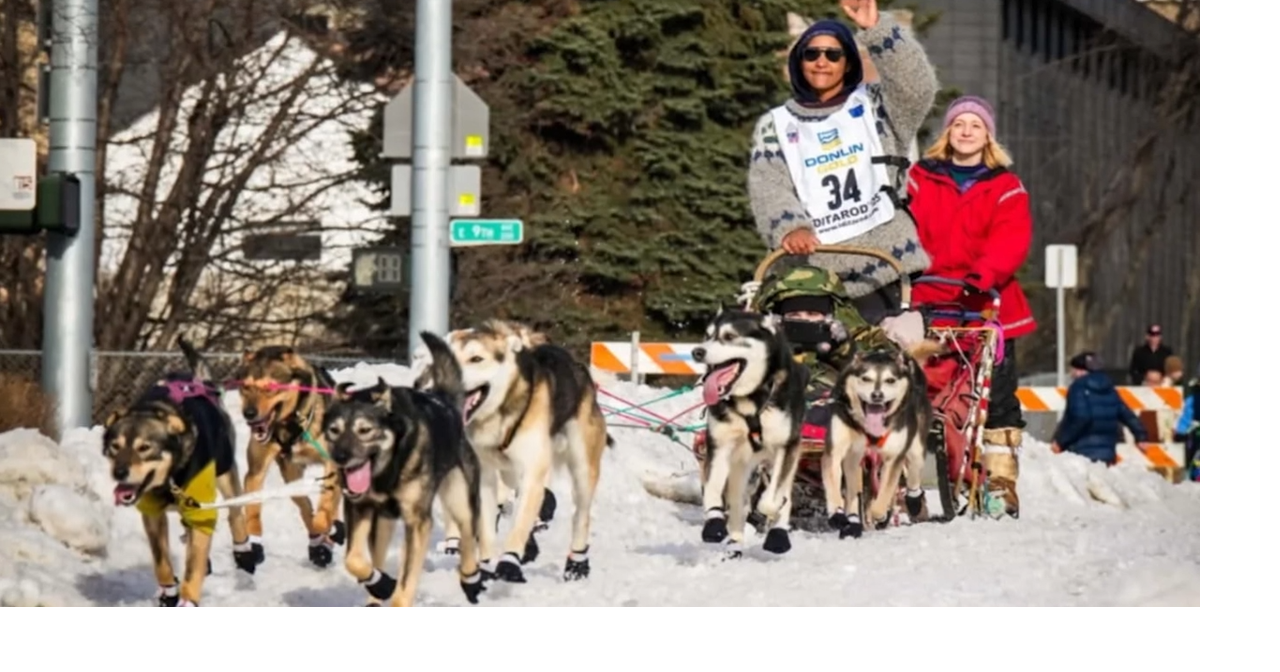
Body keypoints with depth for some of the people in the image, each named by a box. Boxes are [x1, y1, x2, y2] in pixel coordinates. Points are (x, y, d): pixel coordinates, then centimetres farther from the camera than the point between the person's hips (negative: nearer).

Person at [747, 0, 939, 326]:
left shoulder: (873, 106, 14)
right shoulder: (775, 126, 15)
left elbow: (917, 87, -7)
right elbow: (769, 189, 1)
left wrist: (876, 29, -17)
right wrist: (790, 228, -21)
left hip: (884, 254, 0)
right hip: (811, 261, 0)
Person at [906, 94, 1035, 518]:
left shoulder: (1006, 189, 8)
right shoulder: (920, 180, 11)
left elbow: (1012, 241, -6)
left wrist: (983, 275, -24)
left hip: (988, 306, 0)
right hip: (929, 304, 0)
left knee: (997, 398, 0)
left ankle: (1001, 483, 3)